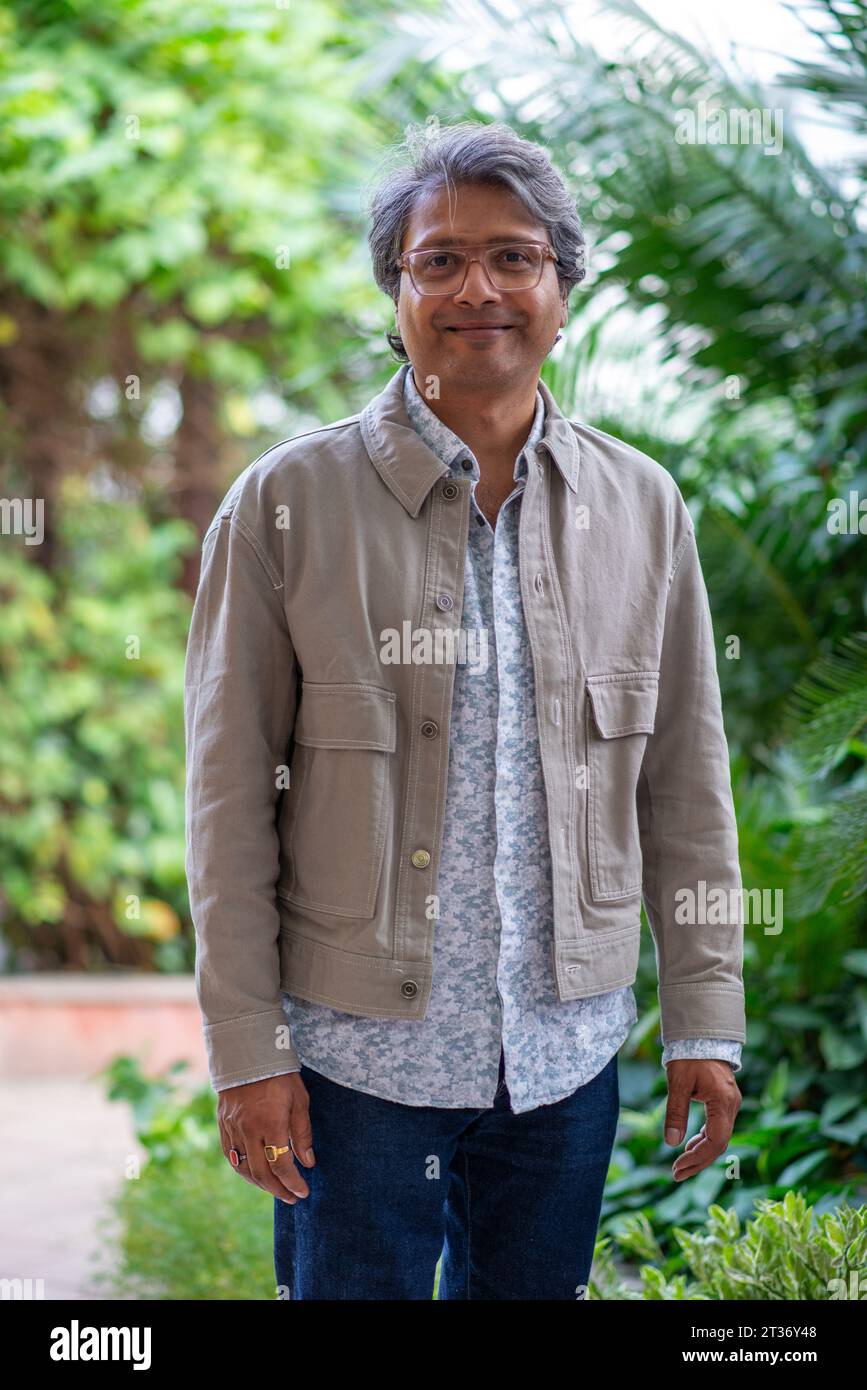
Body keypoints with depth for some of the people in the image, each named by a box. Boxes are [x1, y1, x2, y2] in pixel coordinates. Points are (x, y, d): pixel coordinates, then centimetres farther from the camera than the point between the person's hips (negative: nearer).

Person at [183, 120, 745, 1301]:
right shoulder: (288, 503, -5)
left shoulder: (643, 507, 5)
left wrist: (705, 1021, 5)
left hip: (568, 1052, 3)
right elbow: (231, 796, -4)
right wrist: (246, 1051, -7)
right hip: (357, 1052, -2)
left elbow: (686, 782, 8)